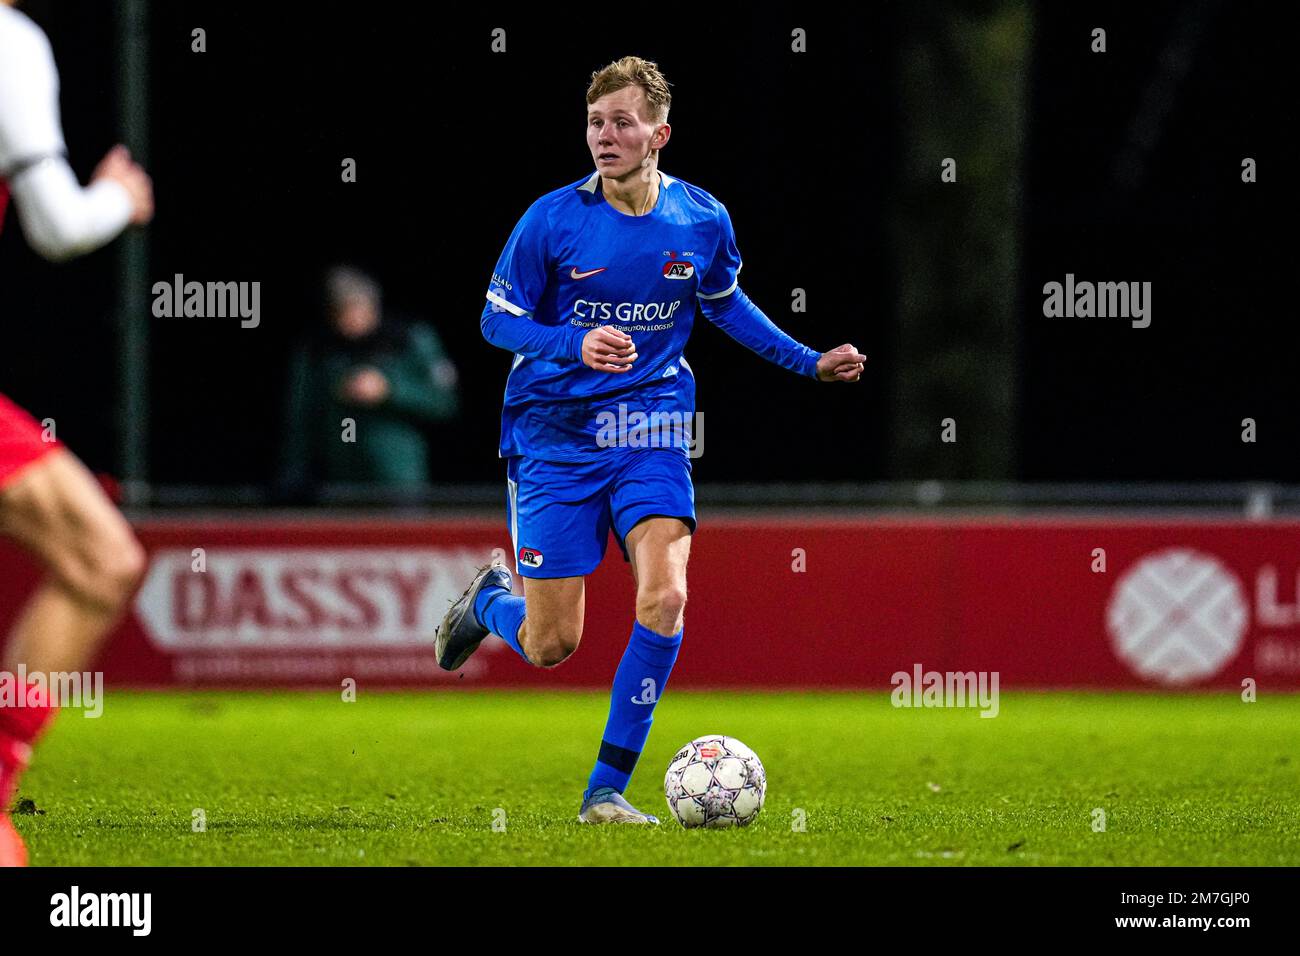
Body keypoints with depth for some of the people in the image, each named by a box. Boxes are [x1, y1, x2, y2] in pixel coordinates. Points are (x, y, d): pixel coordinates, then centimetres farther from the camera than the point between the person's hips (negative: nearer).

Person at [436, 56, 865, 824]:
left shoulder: (703, 220, -2)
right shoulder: (553, 220, -11)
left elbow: (725, 304, 18)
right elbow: (498, 318, -5)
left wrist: (811, 362, 14)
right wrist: (576, 346, -24)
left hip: (652, 433, 2)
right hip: (556, 436, -2)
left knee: (665, 599, -20)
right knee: (552, 647, -3)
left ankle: (607, 789, -7)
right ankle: (489, 600, 37)